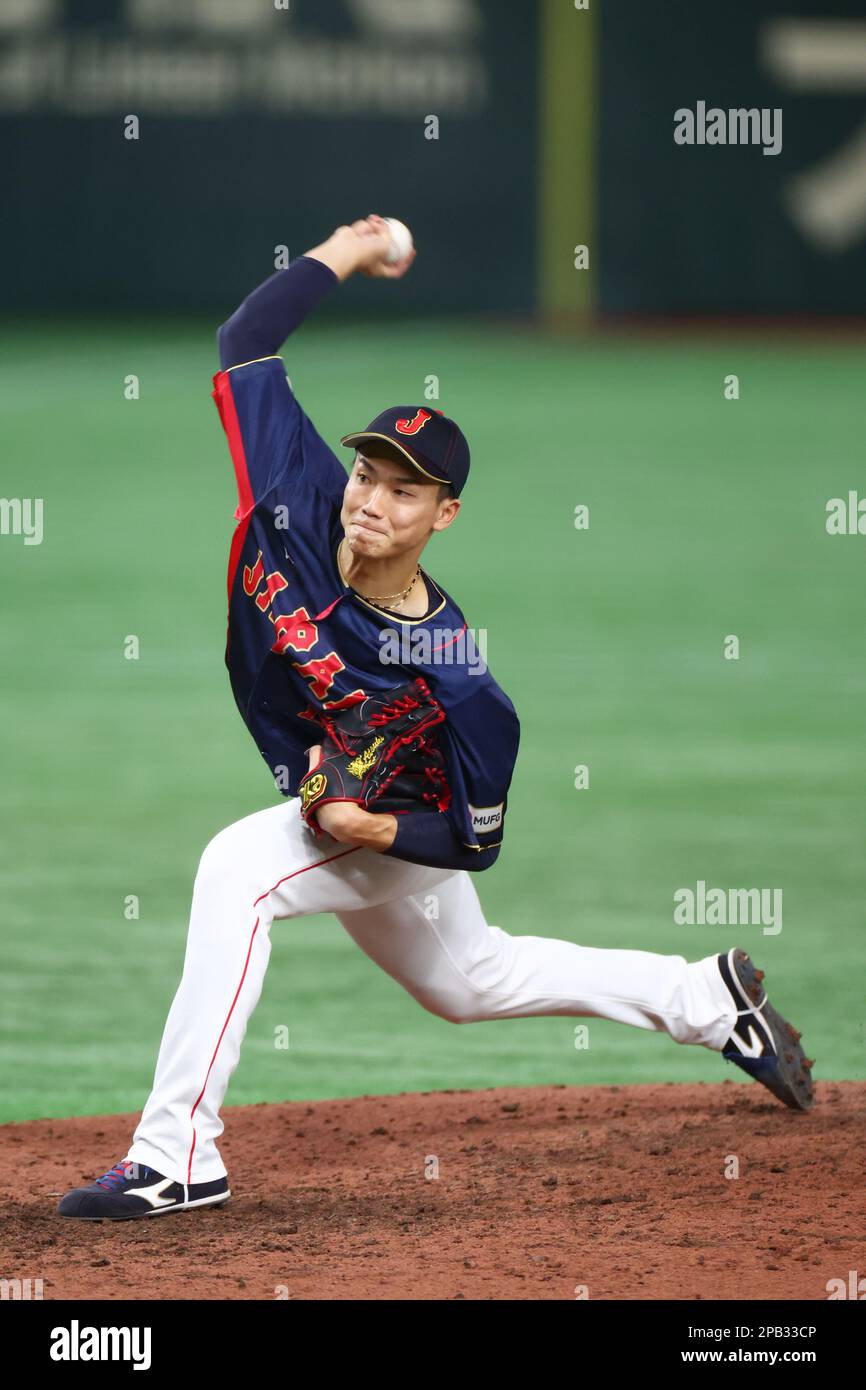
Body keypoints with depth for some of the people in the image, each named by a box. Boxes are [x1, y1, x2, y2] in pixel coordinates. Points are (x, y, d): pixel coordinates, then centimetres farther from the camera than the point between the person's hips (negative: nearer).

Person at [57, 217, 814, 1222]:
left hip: (402, 829, -8)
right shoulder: (298, 499, -24)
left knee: (237, 868, -34)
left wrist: (373, 830, -38)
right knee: (470, 982, 29)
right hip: (335, 808, 8)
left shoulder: (452, 673, -35)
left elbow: (477, 839, -24)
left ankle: (178, 1150, -35)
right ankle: (710, 1000, 48)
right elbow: (243, 346, -16)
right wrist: (339, 258, -14)